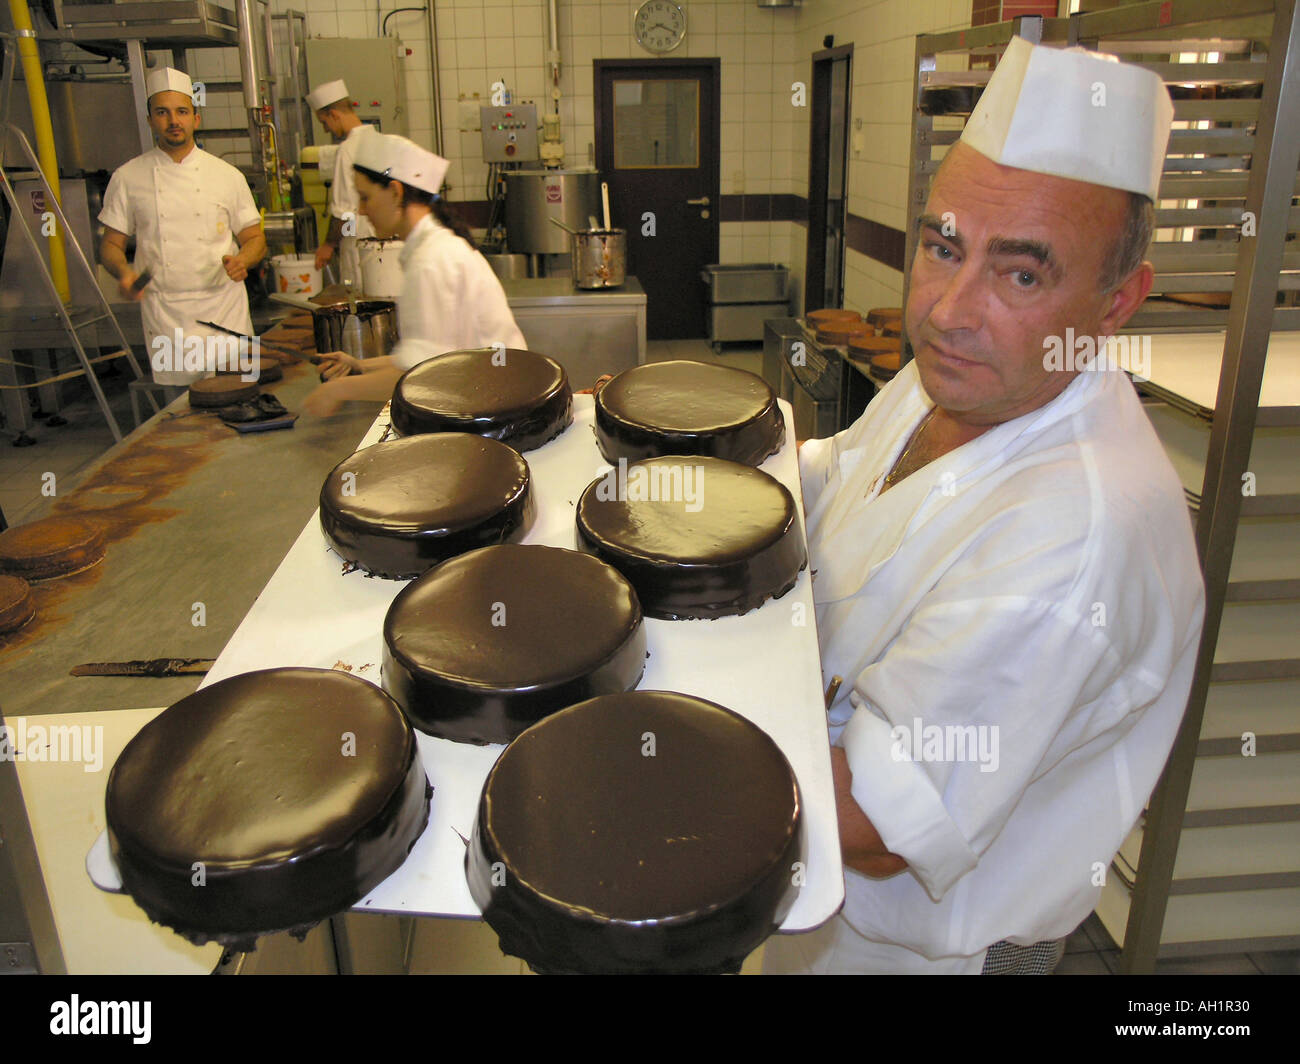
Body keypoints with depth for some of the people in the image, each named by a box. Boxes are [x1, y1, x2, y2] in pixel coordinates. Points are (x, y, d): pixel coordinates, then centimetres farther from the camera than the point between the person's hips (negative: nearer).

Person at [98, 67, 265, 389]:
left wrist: (242, 260, -13)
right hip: (163, 313, 0)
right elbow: (111, 244, 8)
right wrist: (123, 272, -13)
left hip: (225, 306, 0)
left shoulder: (227, 175, 6)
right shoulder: (127, 178, 5)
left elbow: (255, 239, 9)